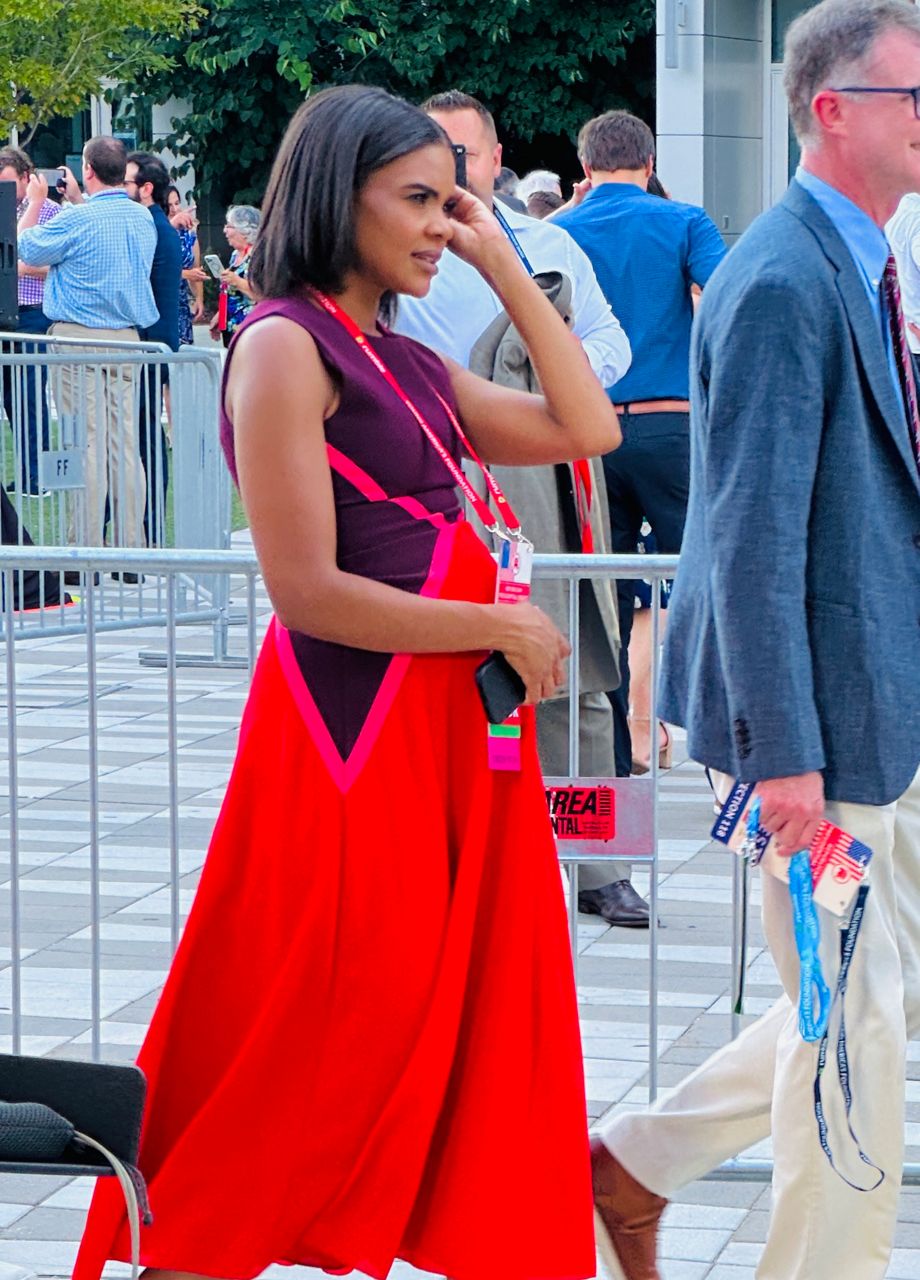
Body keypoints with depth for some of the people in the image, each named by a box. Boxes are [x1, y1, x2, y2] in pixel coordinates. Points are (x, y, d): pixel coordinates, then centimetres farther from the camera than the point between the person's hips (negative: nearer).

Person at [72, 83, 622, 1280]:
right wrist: (501, 627, -11)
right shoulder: (286, 344, -11)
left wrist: (504, 266, 9)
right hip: (354, 726, -8)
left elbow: (585, 428, 11)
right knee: (328, 1043, -1)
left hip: (452, 719, 8)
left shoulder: (410, 365, 14)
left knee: (455, 1024, 10)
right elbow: (307, 589, -17)